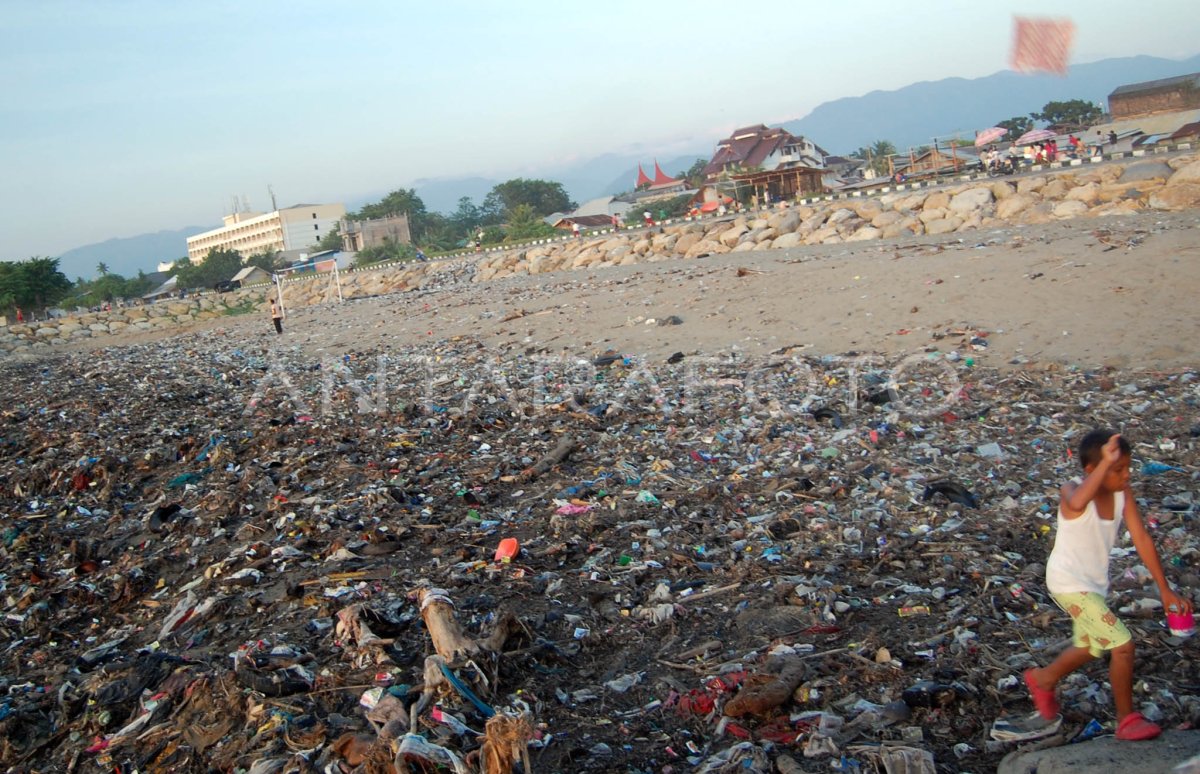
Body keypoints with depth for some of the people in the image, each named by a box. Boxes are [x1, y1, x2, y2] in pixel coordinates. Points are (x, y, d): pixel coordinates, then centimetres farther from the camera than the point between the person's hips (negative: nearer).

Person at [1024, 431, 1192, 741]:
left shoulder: (1123, 493, -9)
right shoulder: (1073, 491, -26)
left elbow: (1142, 539, -4)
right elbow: (1078, 504, -53)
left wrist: (1165, 589, -3)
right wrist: (1106, 462, -51)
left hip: (1095, 582, 8)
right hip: (1070, 583, -8)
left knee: (1090, 648, 26)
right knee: (1123, 645, -10)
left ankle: (1043, 679, 50)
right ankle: (1127, 719, 10)